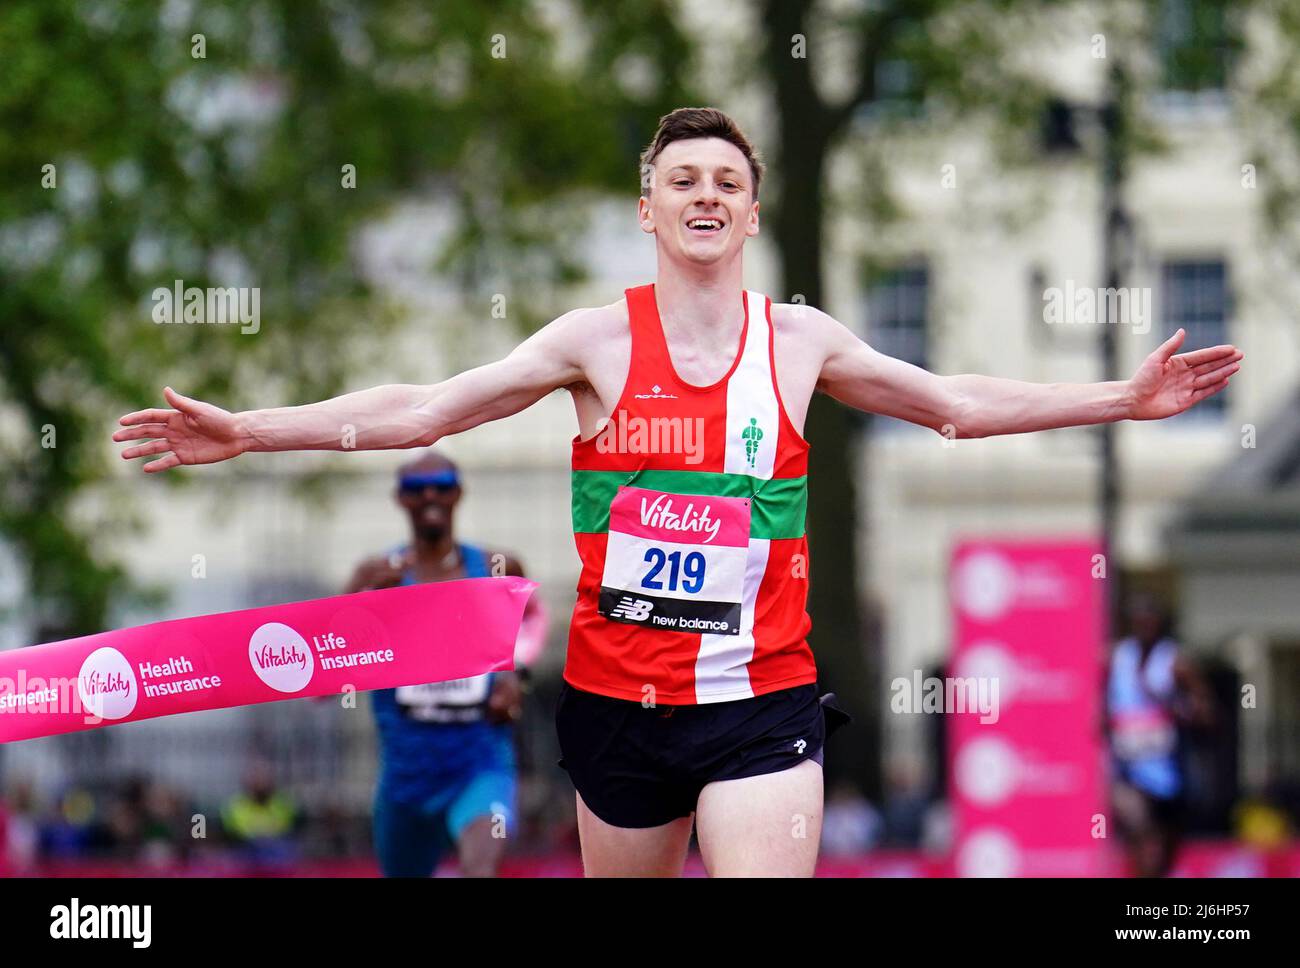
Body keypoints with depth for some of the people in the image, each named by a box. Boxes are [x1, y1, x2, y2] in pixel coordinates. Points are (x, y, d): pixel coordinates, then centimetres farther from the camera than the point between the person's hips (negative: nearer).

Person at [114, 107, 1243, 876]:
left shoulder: (799, 339, 4)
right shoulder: (597, 341, -1)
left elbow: (958, 403, 14)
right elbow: (419, 411, -2)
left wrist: (1125, 400, 8)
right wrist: (245, 432, -9)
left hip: (761, 701, -1)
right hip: (618, 697, 1)